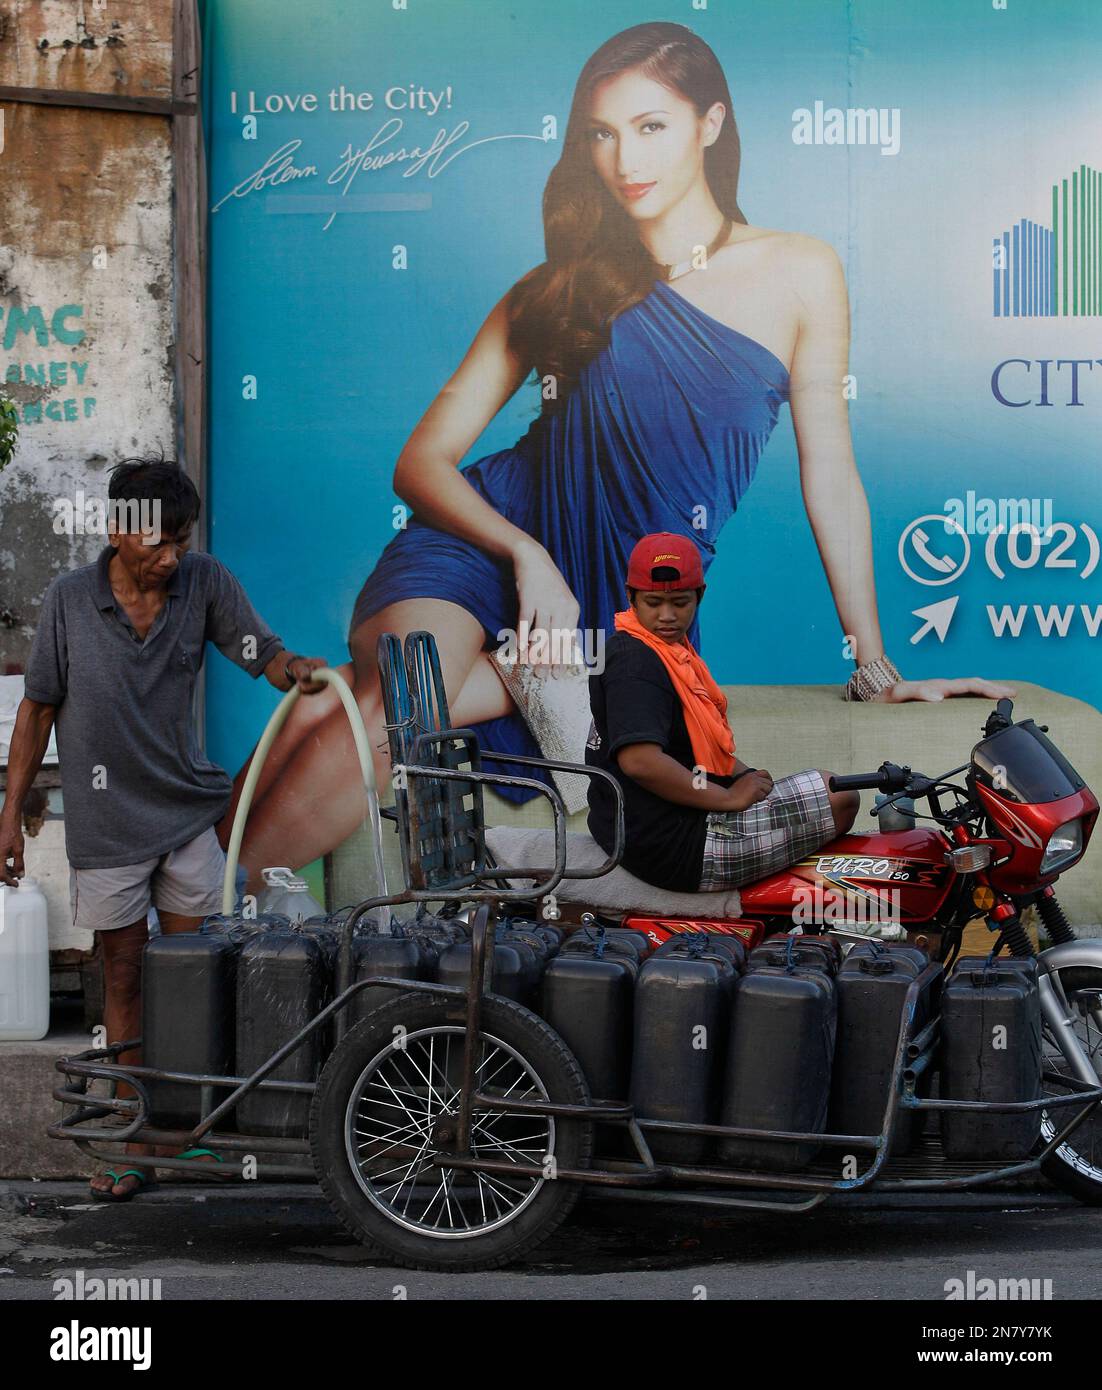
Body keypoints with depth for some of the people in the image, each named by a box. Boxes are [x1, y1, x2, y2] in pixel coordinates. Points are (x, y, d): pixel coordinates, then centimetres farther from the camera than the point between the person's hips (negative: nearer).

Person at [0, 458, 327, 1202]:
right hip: (106, 823, -1)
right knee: (125, 975, 7)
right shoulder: (70, 601, -9)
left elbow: (264, 652, -7)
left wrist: (296, 668, -31)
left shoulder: (204, 582, -6)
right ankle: (134, 1141, 15)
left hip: (188, 809, 1)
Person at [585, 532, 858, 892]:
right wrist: (730, 798, -23)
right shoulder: (635, 660, -19)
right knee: (841, 799, -6)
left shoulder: (675, 649, 15)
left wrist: (748, 779, 7)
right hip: (673, 844, -12)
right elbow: (639, 759, -32)